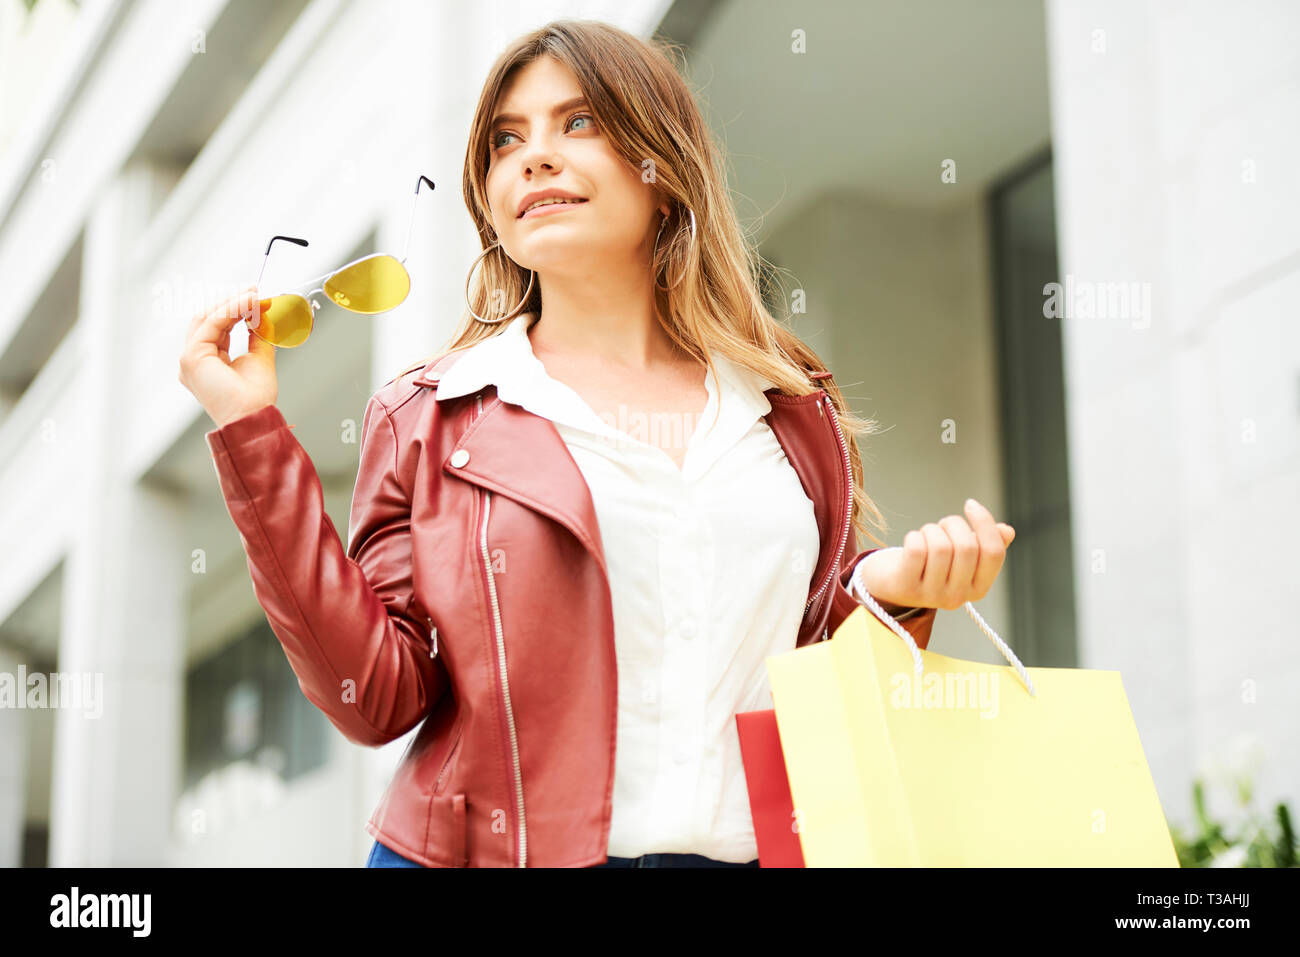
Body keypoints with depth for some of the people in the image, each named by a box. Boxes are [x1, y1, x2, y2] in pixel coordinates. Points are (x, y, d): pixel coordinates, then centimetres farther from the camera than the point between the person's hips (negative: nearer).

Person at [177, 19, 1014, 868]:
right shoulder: (427, 415, 2)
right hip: (495, 847, -2)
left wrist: (887, 590, -5)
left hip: (748, 848, 2)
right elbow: (376, 699, -6)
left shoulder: (791, 410, 8)